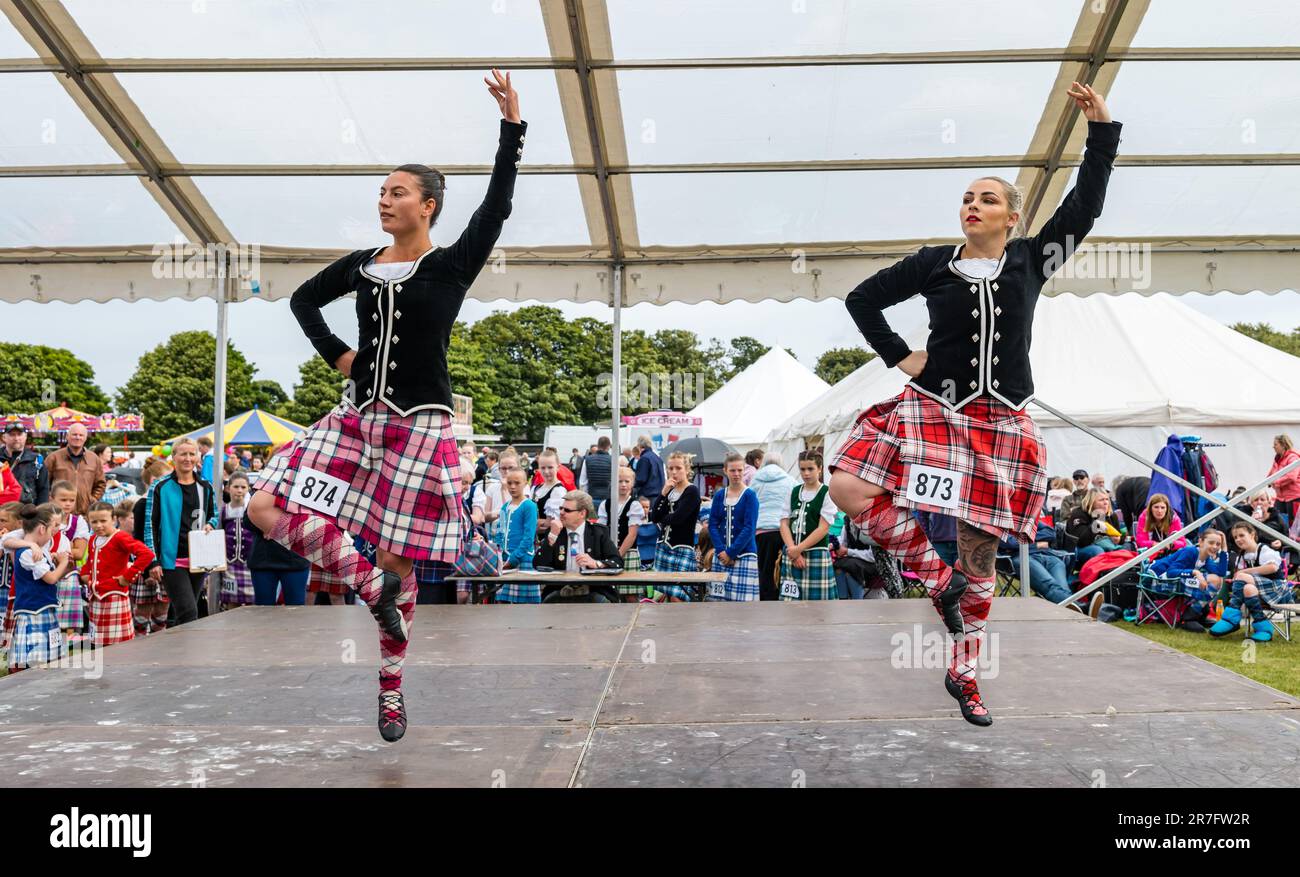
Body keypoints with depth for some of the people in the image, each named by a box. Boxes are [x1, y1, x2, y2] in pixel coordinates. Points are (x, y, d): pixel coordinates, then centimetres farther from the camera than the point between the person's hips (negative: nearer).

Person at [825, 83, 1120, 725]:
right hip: (933, 406, 0)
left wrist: (1101, 129, -6)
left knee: (979, 554, 5)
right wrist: (898, 357, 5)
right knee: (849, 489, -23)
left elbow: (1086, 204, -1)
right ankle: (937, 578, -1)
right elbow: (862, 299, 12)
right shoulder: (934, 263, 4)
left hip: (1001, 423, 0)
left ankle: (963, 673, 23)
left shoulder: (1031, 260, 6)